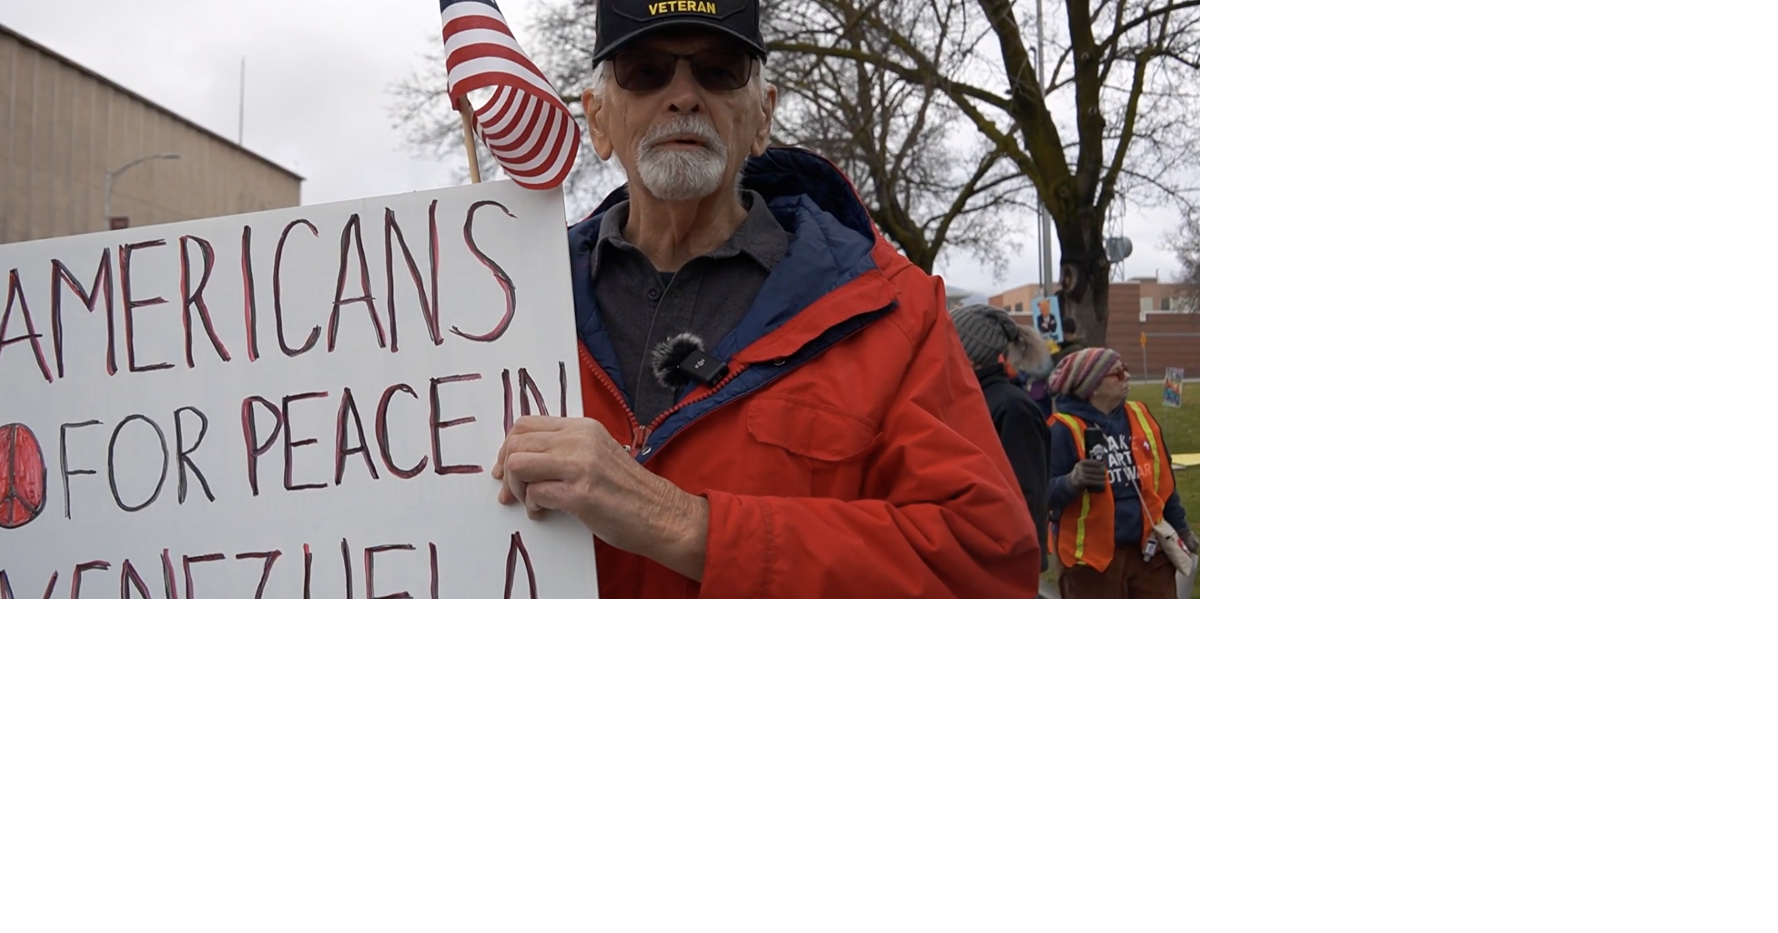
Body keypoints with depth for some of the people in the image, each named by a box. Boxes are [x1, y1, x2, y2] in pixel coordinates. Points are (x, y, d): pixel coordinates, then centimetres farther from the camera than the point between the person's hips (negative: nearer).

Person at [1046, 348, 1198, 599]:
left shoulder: (1139, 416, 6)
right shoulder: (1064, 429, -14)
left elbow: (1162, 479, 16)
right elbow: (1045, 492, -17)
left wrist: (1180, 527, 21)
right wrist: (1072, 481, -37)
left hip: (1148, 548, 6)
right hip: (1092, 555, -6)